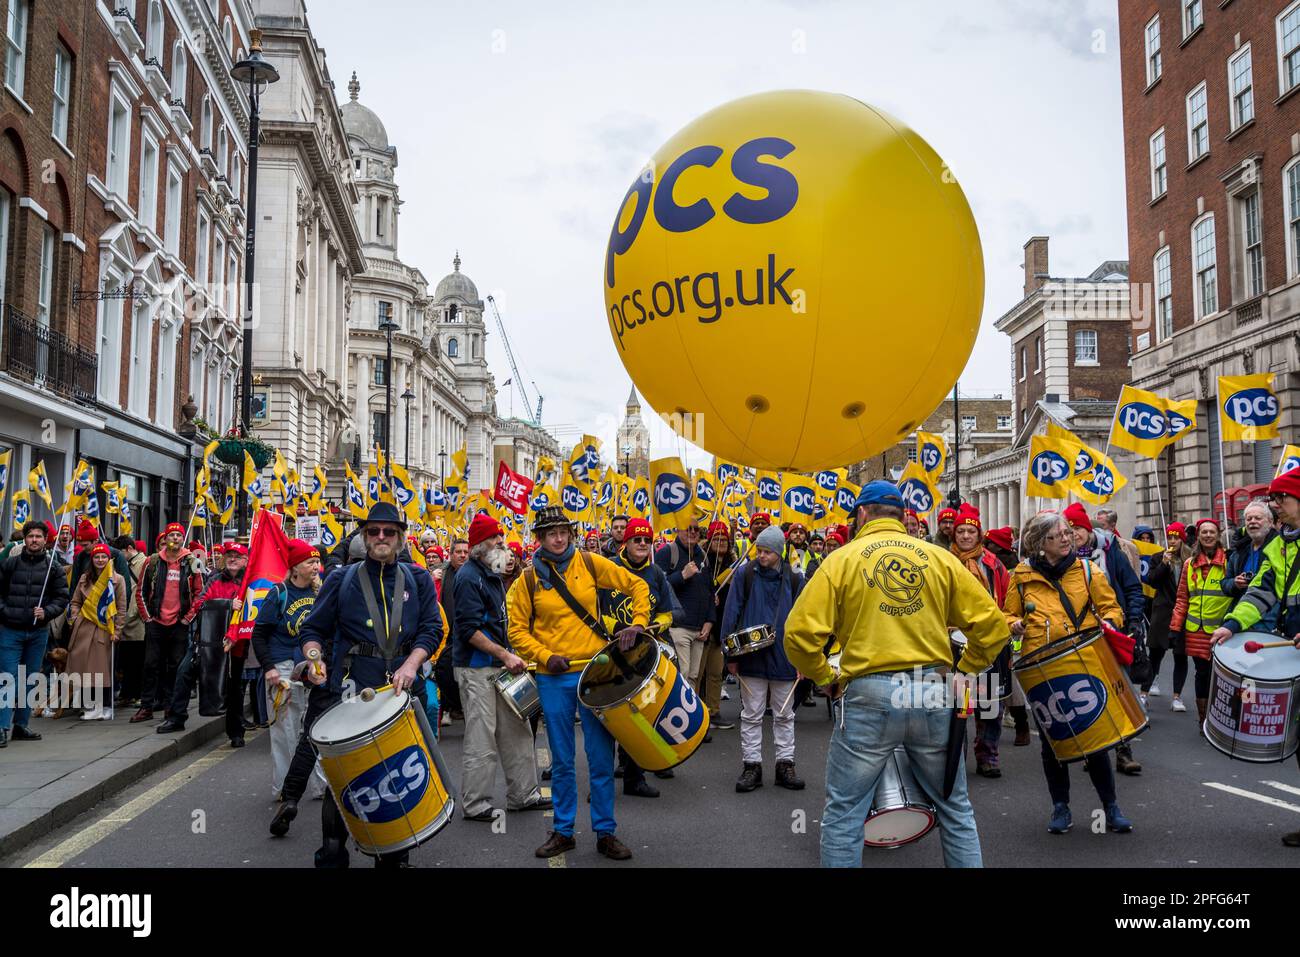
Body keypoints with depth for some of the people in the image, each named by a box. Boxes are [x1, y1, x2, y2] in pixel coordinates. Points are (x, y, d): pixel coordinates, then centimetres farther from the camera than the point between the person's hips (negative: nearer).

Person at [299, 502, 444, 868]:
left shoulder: (418, 580, 11)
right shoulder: (342, 579, 9)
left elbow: (432, 628, 4)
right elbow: (313, 629, 9)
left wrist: (411, 664, -13)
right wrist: (314, 657, -12)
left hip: (402, 690, 1)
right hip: (349, 690, -1)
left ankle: (394, 856, 22)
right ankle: (331, 855, 17)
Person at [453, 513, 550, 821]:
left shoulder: (492, 574, 15)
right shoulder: (469, 577, -15)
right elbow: (470, 630, -21)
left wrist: (509, 655, 14)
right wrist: (506, 655, -20)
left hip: (499, 667, 9)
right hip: (476, 669, -9)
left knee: (517, 731, 13)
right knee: (482, 739, -3)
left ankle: (523, 795, 23)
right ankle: (475, 804, 9)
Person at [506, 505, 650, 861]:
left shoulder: (590, 563, -1)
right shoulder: (529, 580, -1)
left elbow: (637, 585, 4)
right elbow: (517, 629, 3)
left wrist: (637, 623, -9)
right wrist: (545, 656, -10)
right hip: (554, 677, 0)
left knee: (601, 758, 4)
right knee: (562, 761, 9)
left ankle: (606, 832, 17)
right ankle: (563, 831, 23)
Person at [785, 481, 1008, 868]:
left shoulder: (843, 559, 1)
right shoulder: (939, 557, 8)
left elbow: (800, 632, -8)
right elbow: (992, 624, 5)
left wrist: (825, 679, 6)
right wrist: (964, 672, 14)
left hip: (868, 695, -3)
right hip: (934, 695, 3)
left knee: (843, 813, 7)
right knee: (955, 808, 18)